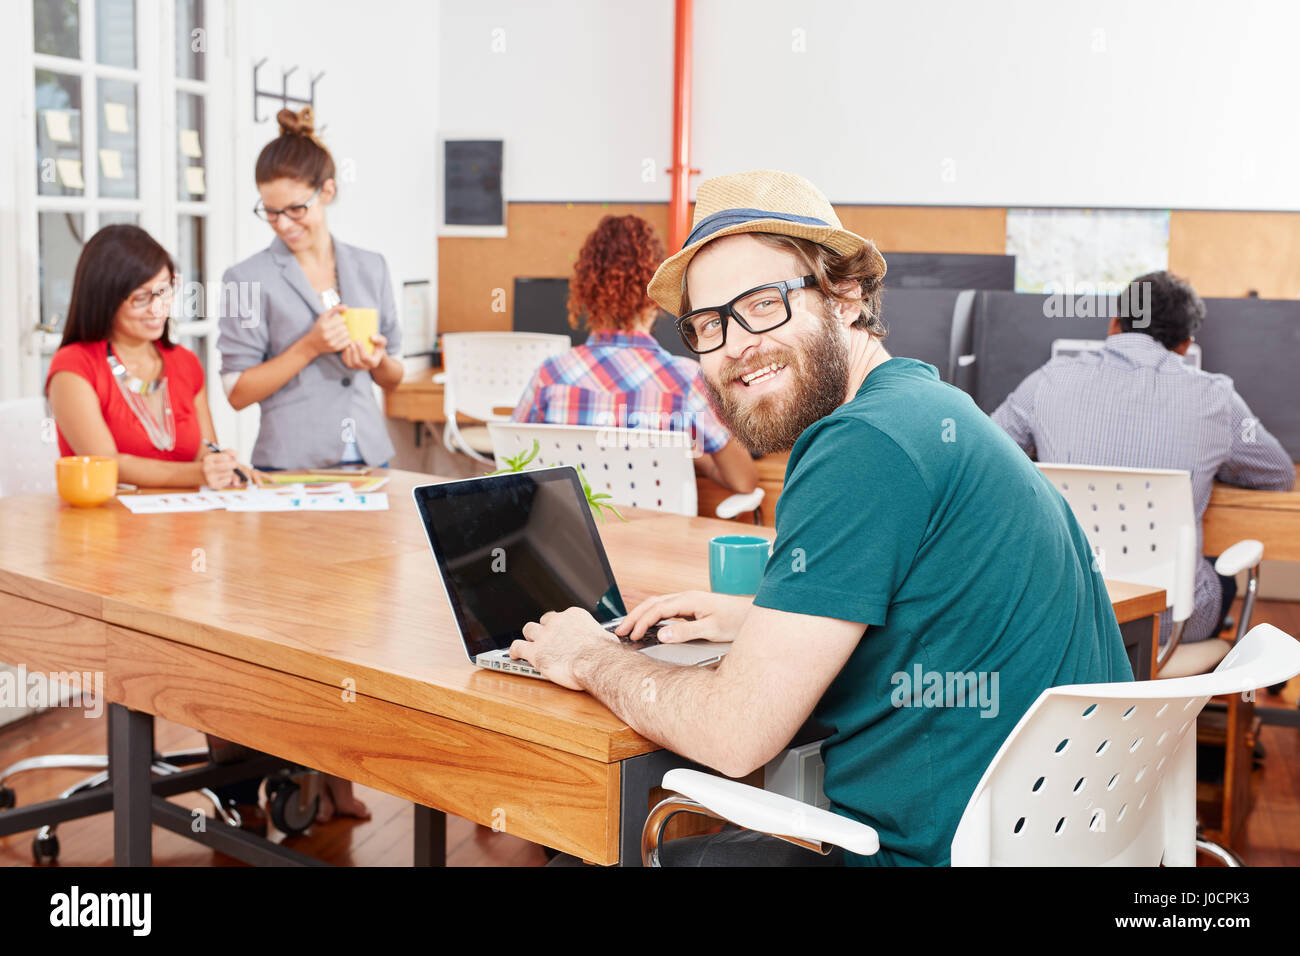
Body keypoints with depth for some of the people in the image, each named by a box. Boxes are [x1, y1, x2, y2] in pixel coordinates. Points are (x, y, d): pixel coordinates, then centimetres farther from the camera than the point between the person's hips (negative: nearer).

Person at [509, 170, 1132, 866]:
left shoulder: (863, 446, -21)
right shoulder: (933, 405, 10)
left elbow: (735, 734, -21)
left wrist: (590, 659, -4)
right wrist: (763, 617, 17)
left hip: (935, 850, -9)